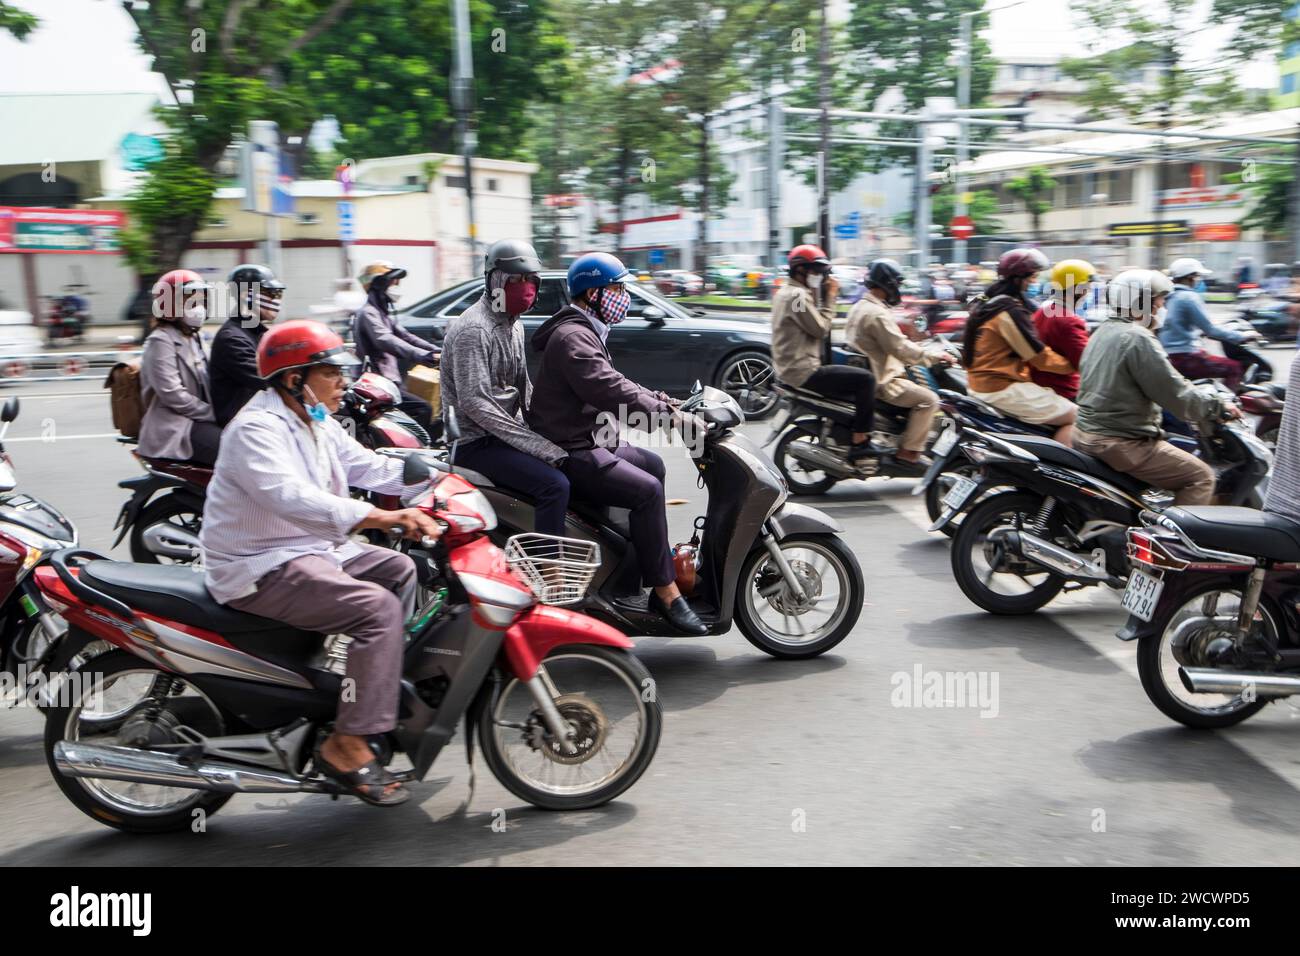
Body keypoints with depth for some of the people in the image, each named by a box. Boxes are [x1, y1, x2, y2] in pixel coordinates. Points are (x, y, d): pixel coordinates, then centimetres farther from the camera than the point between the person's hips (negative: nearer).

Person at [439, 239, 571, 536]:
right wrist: (540, 445, -26)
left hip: (505, 432, 10)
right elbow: (475, 403, -24)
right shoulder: (474, 329, -16)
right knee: (554, 485, -27)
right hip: (476, 442, -10)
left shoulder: (513, 325, 15)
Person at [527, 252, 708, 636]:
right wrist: (670, 416, -28)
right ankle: (665, 591, -16)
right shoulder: (573, 338, -18)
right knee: (647, 490, -21)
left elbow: (613, 383, 22)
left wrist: (663, 400, 10)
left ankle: (654, 553, 25)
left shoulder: (586, 332, 18)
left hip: (587, 441, 11)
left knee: (652, 465, 21)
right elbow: (609, 391, -29)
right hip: (570, 453, -11)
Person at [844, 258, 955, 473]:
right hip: (881, 381, -11)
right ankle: (907, 453, -13)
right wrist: (935, 356, -15)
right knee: (929, 399, -14)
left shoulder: (859, 308, 14)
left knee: (918, 387, 24)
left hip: (865, 374, 11)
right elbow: (901, 348, -24)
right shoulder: (877, 314, -20)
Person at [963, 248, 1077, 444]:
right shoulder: (1010, 311, -19)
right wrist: (1075, 365, -6)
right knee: (1075, 417, -8)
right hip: (1002, 389, -10)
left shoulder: (987, 301, 10)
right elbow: (1039, 357, -17)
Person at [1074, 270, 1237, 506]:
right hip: (1123, 444, -10)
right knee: (1201, 477, -3)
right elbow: (1175, 394, -18)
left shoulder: (1103, 332, 13)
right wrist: (1217, 406, -3)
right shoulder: (1137, 338, -17)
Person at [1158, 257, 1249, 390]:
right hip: (1186, 358, -9)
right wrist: (1241, 336, -5)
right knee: (1234, 368, -1)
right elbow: (1209, 329, -14)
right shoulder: (1188, 297, -12)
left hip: (1168, 358, 9)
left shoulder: (1169, 297, 12)